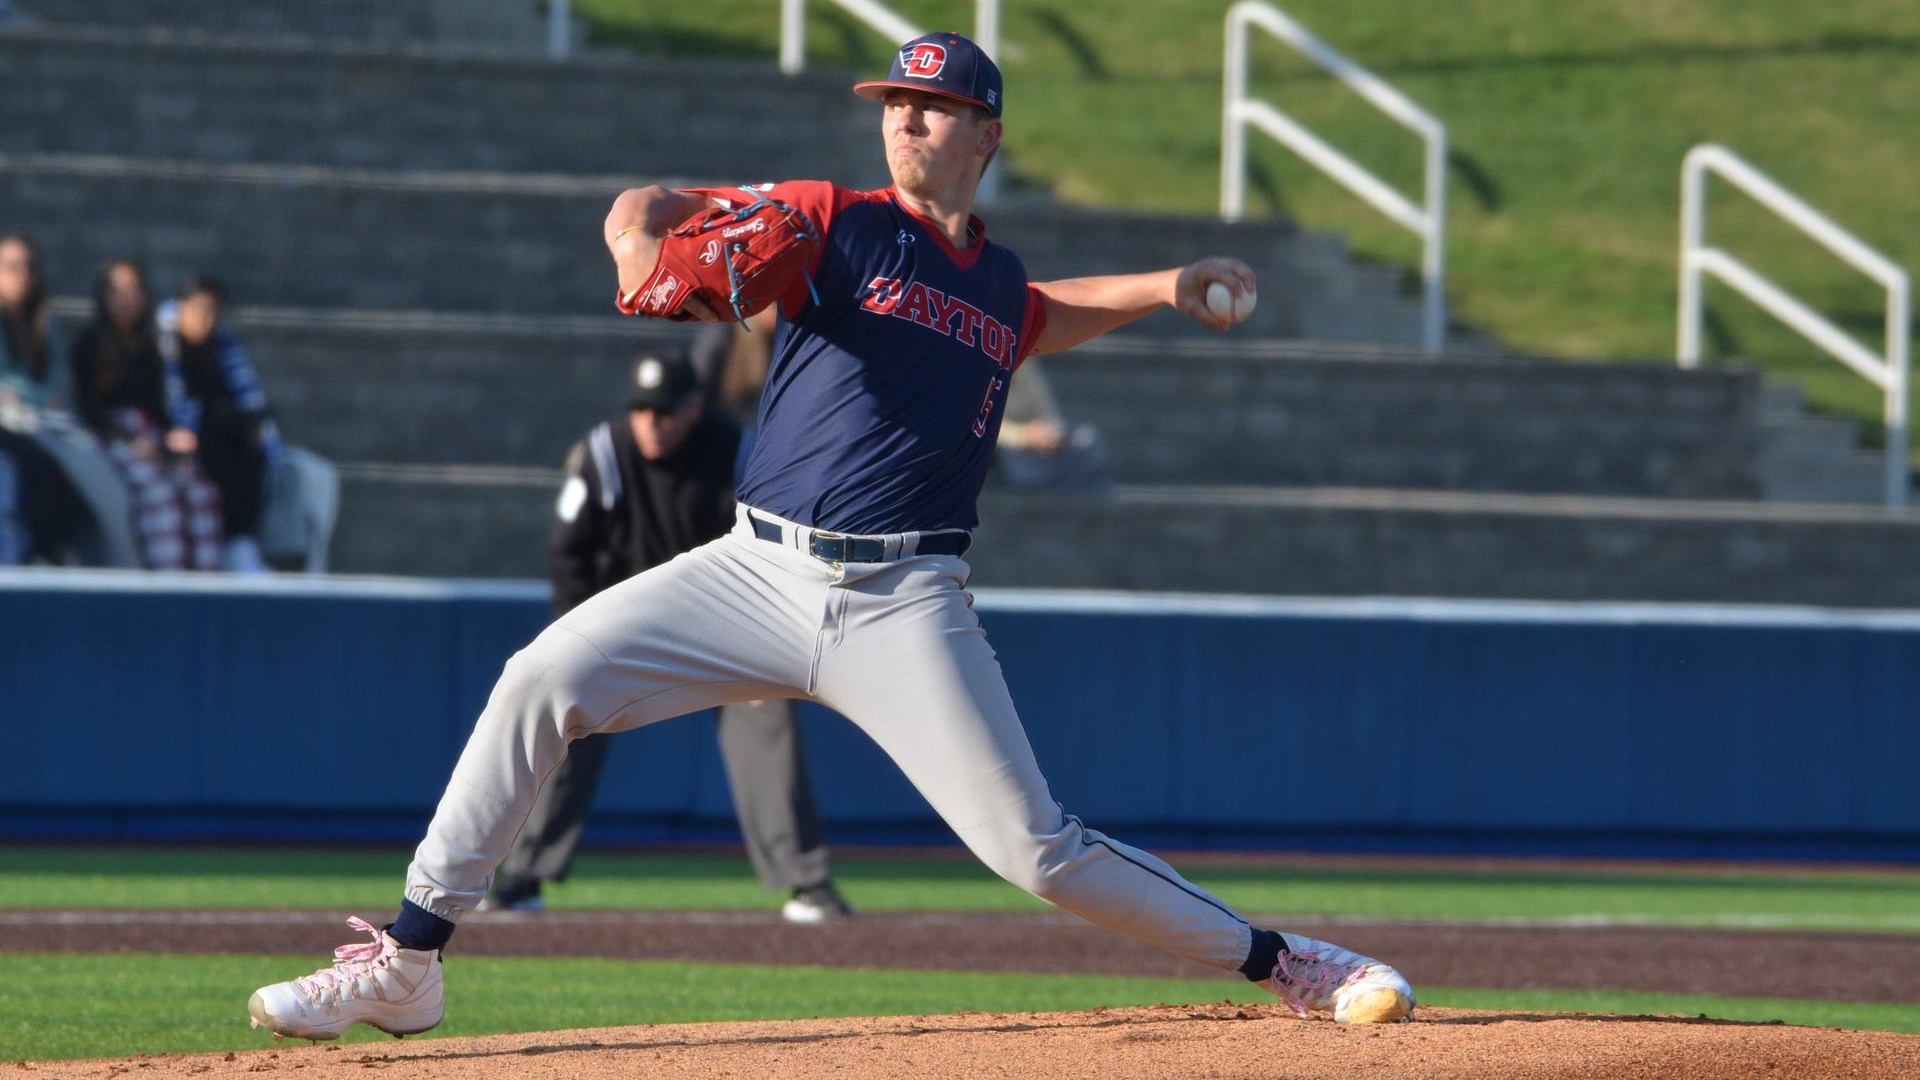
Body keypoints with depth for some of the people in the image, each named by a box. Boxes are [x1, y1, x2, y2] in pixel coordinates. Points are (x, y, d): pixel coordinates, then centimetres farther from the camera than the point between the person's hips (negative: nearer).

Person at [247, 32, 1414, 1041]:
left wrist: (1166, 289, 29)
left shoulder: (1001, 282, 14)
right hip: (760, 573, 0)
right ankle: (408, 966, -6)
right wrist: (647, 250, -22)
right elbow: (643, 210, 1)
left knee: (1035, 847, -9)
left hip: (905, 612, 0)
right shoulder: (838, 223, 4)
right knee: (543, 681, -15)